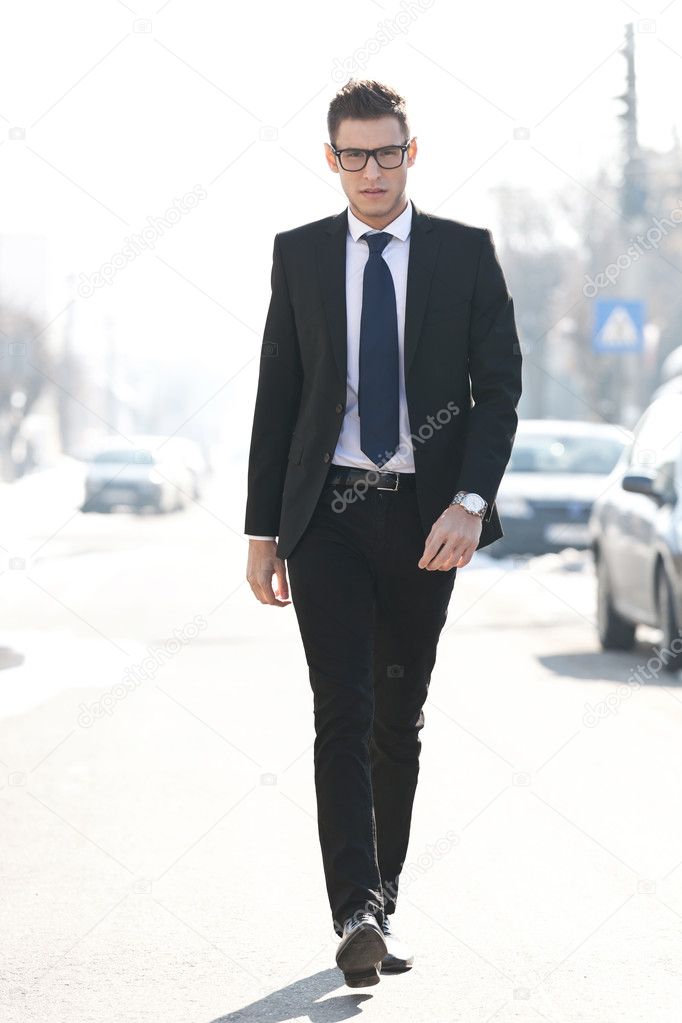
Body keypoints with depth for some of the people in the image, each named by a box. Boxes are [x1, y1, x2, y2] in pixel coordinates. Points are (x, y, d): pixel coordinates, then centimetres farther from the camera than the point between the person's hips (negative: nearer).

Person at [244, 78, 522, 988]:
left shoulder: (466, 252, 3)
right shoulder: (300, 255, 6)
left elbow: (500, 386, -1)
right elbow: (276, 398, 8)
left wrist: (470, 501, -15)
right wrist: (262, 533, 4)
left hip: (425, 517, 0)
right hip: (327, 513, 0)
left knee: (400, 717, 9)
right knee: (343, 710, -12)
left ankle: (382, 905, 21)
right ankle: (357, 915, -21)